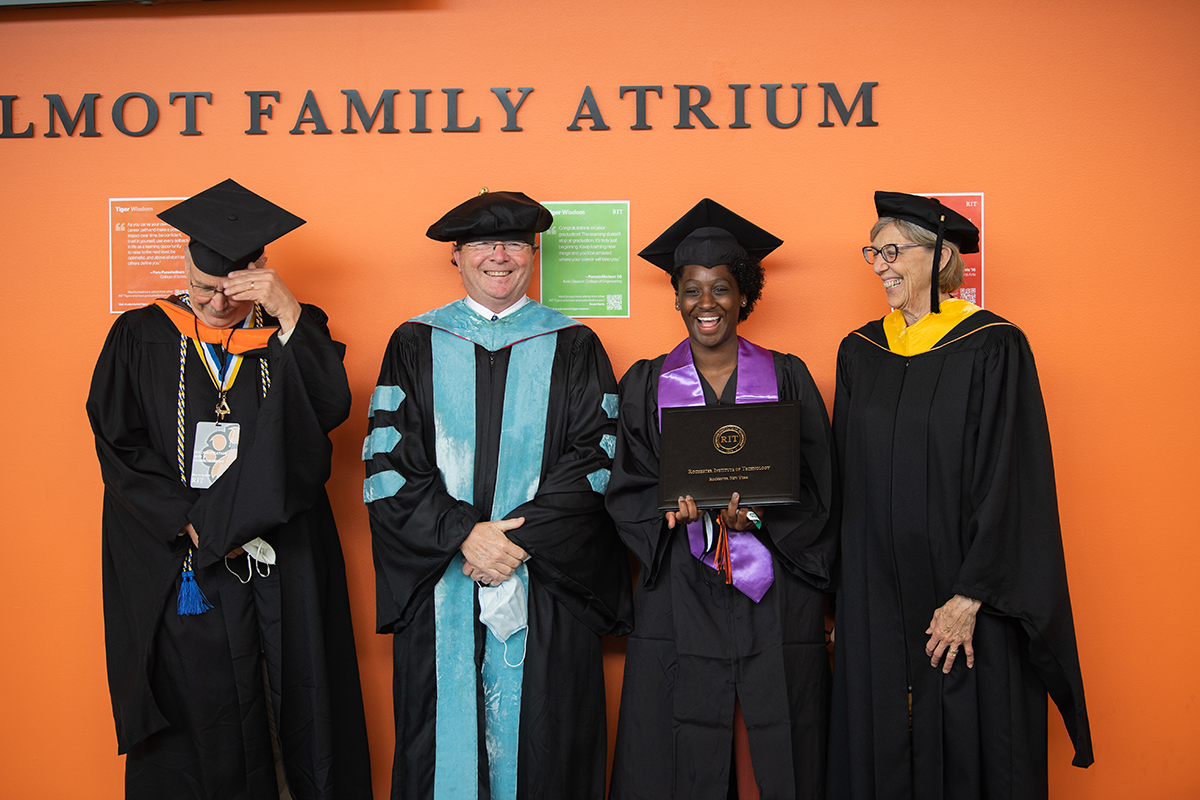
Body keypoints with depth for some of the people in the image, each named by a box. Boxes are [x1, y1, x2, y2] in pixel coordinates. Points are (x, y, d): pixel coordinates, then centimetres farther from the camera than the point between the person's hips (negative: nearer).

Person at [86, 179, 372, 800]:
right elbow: (120, 451, 1)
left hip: (278, 560, 0)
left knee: (300, 702, 3)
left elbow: (329, 410, -13)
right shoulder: (140, 337, 5)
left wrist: (286, 312, -21)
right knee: (196, 715, 1)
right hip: (176, 561, 0)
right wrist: (196, 526, -8)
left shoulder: (287, 335, 4)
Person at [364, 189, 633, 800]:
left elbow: (593, 458, -2)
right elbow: (387, 463, 0)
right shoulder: (415, 344, 8)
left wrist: (518, 539, -13)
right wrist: (463, 533, -13)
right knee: (443, 744, 8)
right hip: (437, 588, 1)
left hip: (545, 586, 0)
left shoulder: (573, 347, 6)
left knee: (543, 746, 5)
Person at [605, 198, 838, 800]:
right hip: (678, 598, 0)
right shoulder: (646, 384, 7)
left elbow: (816, 490, 3)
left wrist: (755, 513, -15)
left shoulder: (786, 378, 6)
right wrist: (676, 504, -16)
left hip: (773, 600, 0)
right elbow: (625, 492, 4)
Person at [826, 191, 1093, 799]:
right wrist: (842, 593, 6)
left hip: (963, 591, -4)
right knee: (877, 749, 11)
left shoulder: (992, 347, -8)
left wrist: (969, 597, -15)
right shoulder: (859, 351, 7)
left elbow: (1007, 482, -11)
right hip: (873, 598, 4)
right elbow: (846, 478, 9)